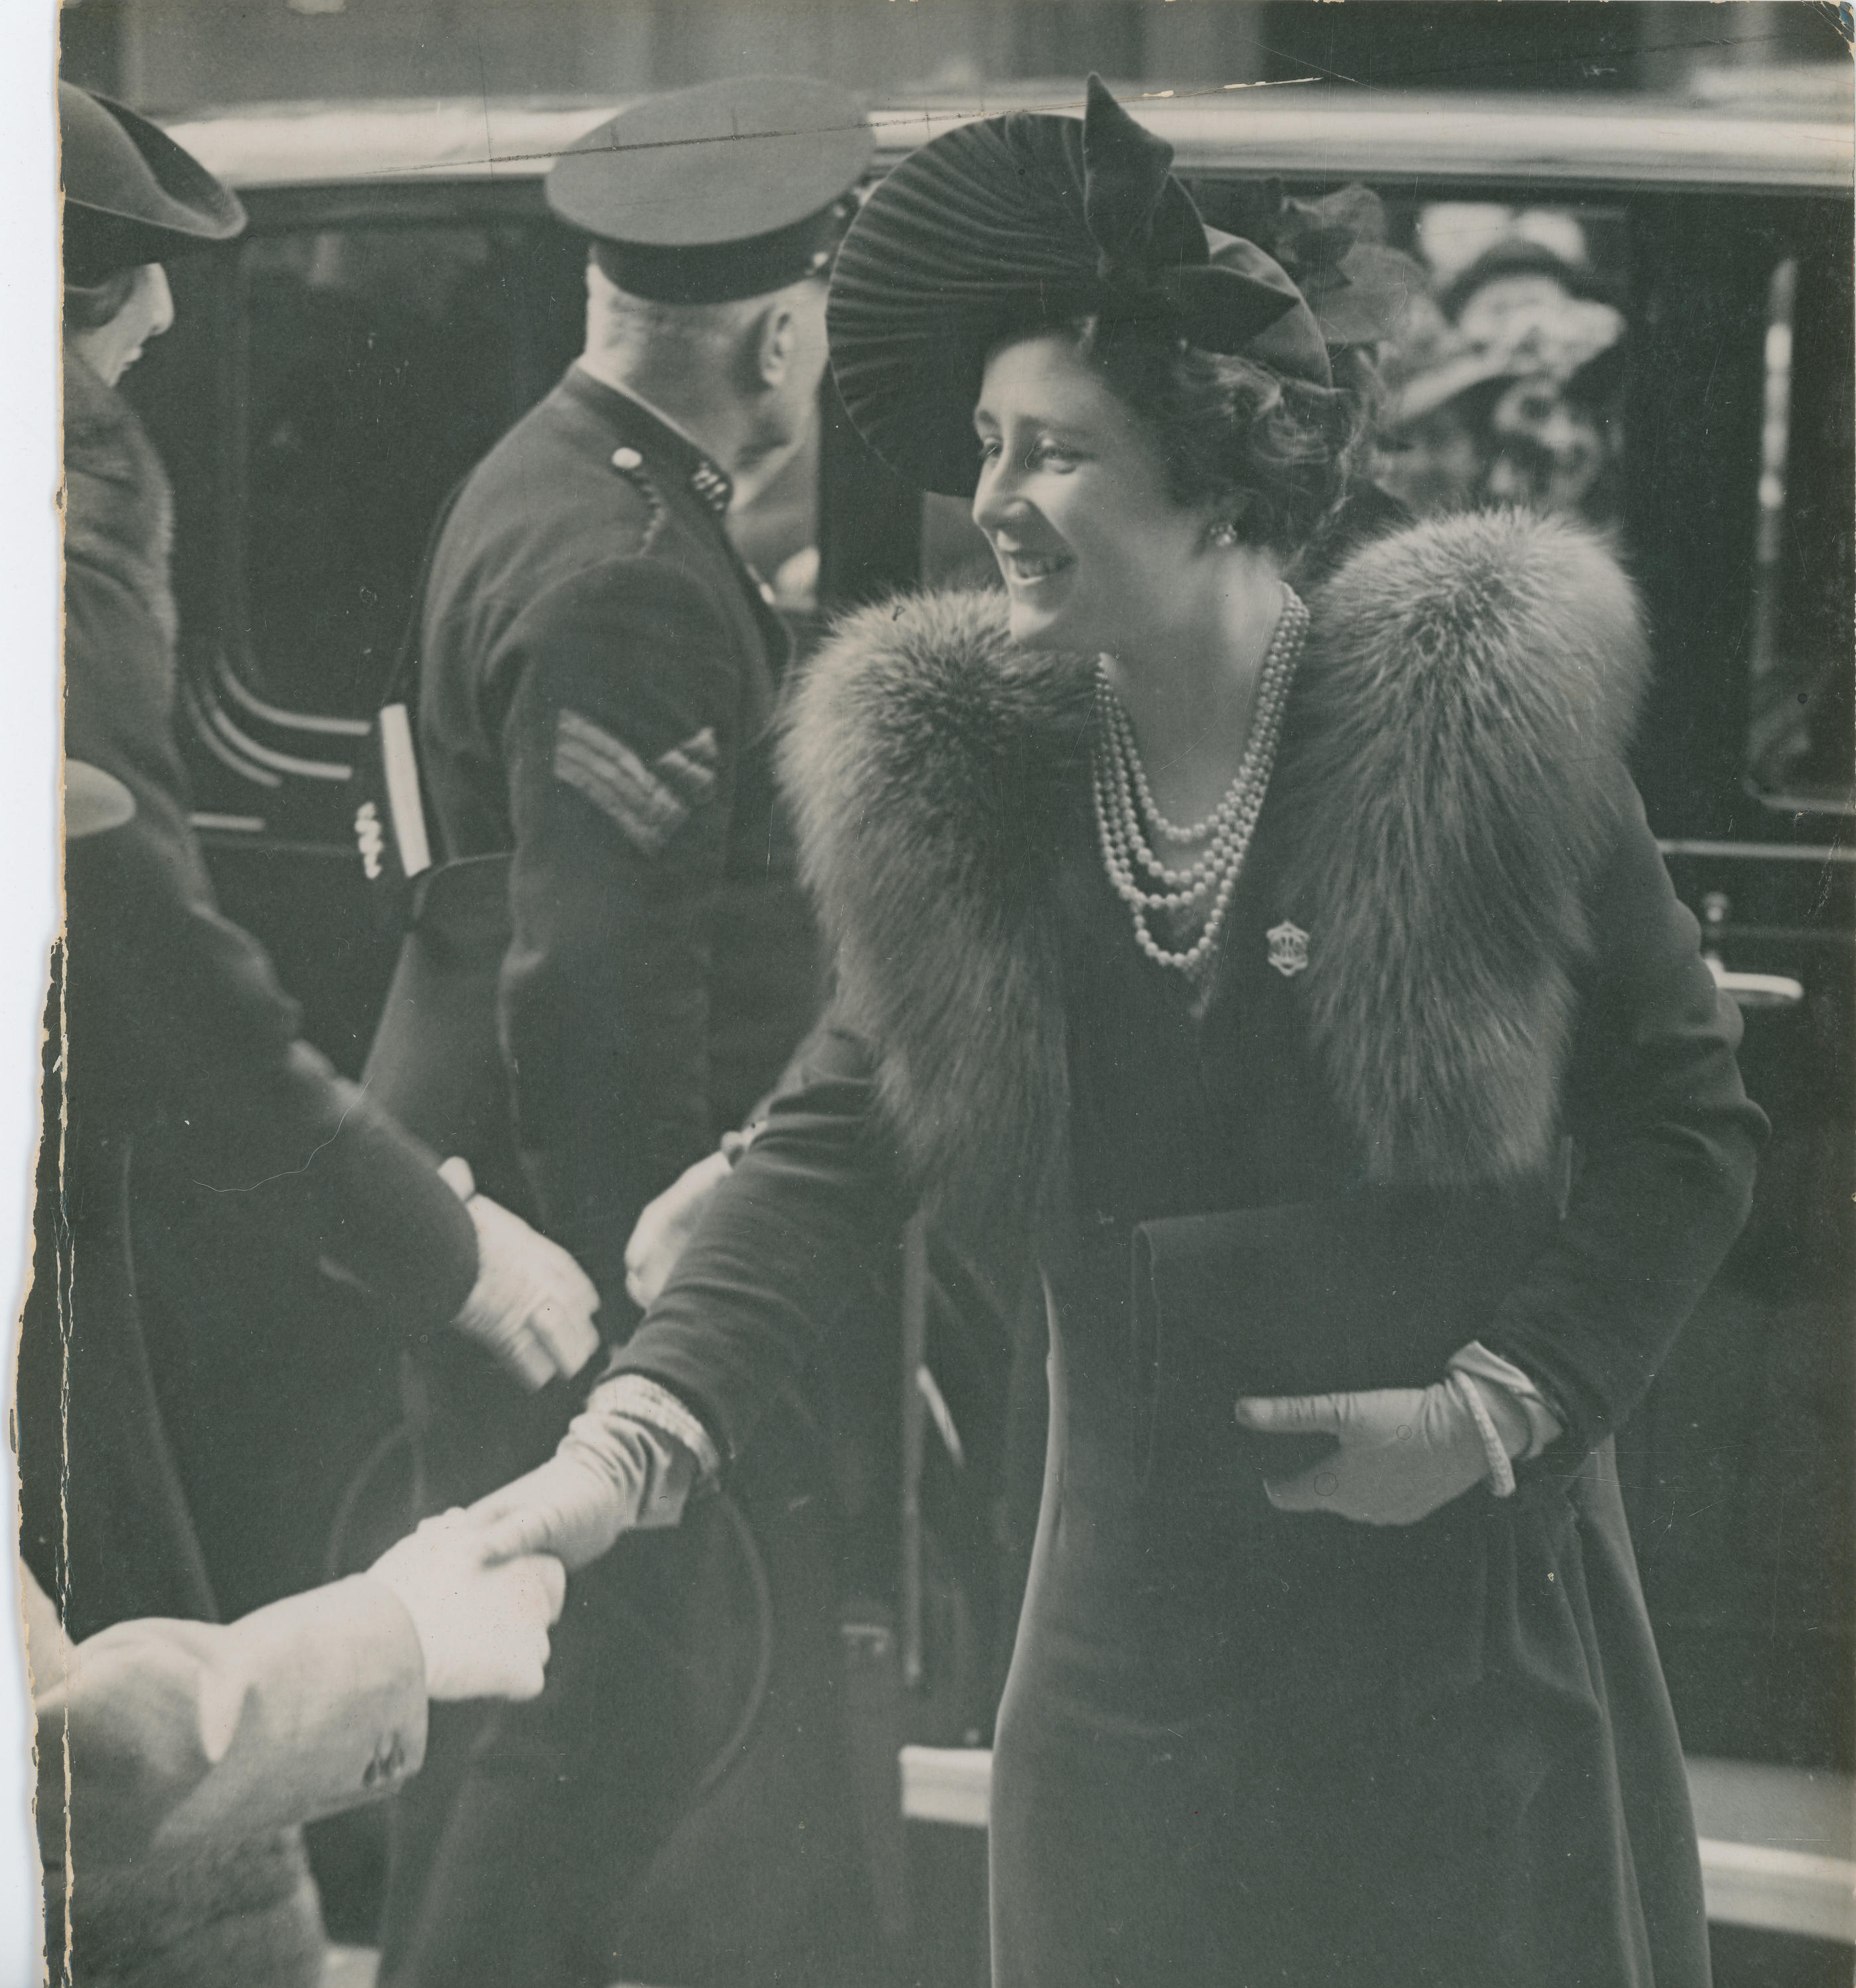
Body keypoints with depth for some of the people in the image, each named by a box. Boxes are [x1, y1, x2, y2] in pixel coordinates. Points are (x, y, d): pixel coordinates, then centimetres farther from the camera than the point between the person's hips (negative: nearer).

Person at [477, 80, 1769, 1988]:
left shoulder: (1478, 716, -11)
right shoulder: (960, 777, -1)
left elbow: (1687, 1114, -4)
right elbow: (835, 1150, -4)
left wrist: (1504, 1407, -13)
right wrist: (621, 1437, -17)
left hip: (1461, 1594, -3)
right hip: (1137, 1604, 3)